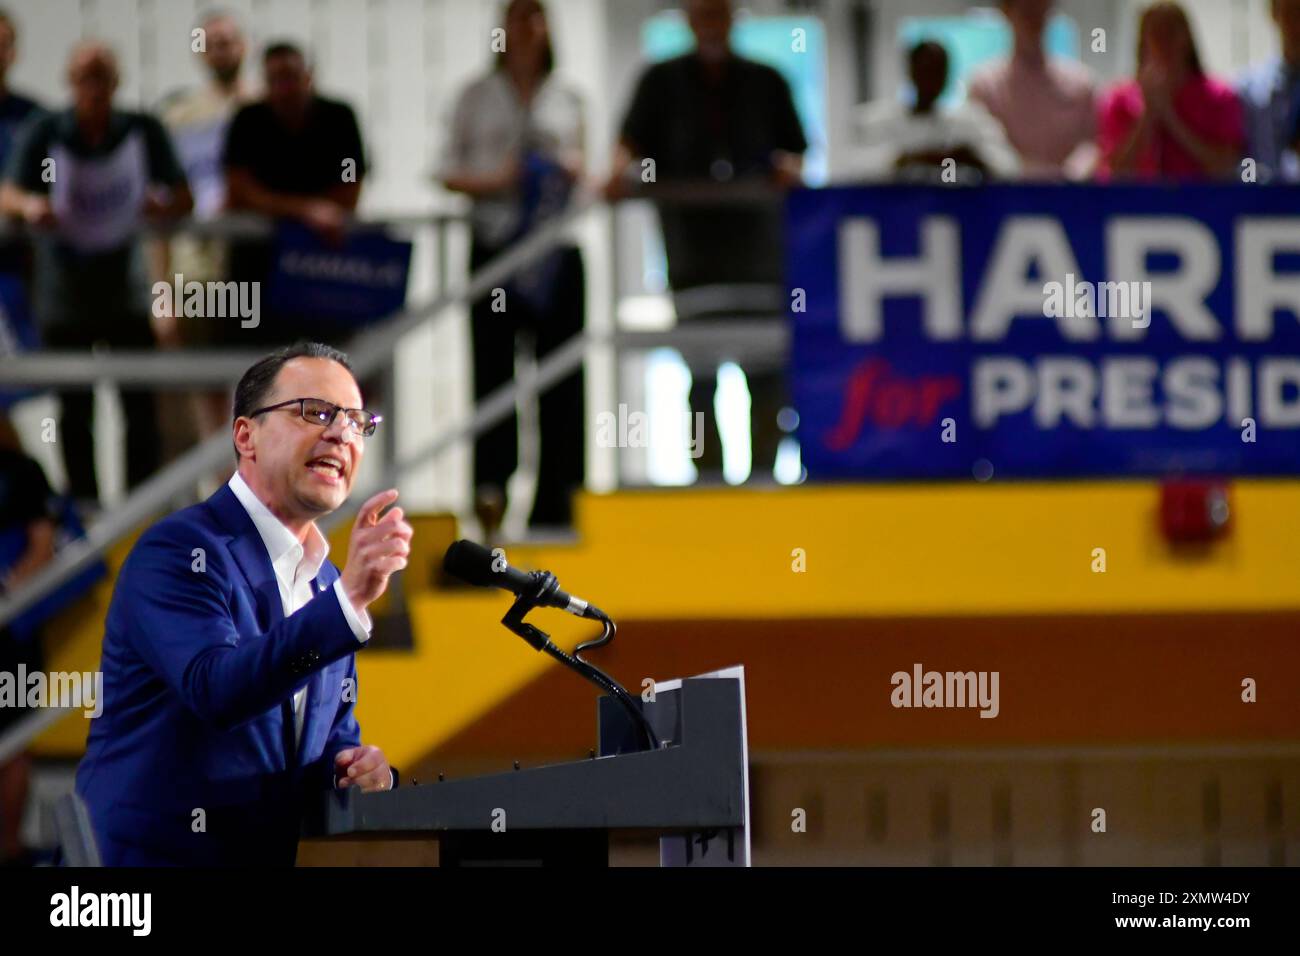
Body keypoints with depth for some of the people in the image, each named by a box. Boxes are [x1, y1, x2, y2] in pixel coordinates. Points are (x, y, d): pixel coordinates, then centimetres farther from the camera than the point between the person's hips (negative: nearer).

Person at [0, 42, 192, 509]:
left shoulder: (144, 132, -3)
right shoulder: (46, 133, -5)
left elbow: (183, 198, 0)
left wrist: (163, 205, -24)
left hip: (126, 292, 1)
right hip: (63, 291, 0)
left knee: (140, 406, -4)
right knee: (75, 409, 4)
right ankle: (84, 501, 13)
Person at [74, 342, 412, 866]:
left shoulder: (325, 585, 15)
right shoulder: (177, 551, -7)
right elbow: (216, 688, -23)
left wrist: (356, 766, 2)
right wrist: (347, 600, -31)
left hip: (280, 852, 7)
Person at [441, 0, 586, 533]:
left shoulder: (567, 99, 15)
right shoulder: (477, 97, 11)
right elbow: (450, 172, 9)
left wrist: (573, 171, -3)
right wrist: (491, 181, -9)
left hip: (555, 246, 1)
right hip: (493, 242, -1)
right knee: (492, 360, -11)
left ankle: (556, 497, 1)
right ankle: (490, 481, -16)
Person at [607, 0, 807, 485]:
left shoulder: (766, 82, 14)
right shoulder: (663, 80, 11)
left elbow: (794, 149, 16)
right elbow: (631, 140, -1)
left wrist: (790, 168, -7)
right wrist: (620, 171, -22)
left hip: (756, 232, 1)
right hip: (691, 240, -1)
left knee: (766, 369, -2)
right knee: (702, 373, -6)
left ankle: (764, 468, 4)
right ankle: (708, 472, -4)